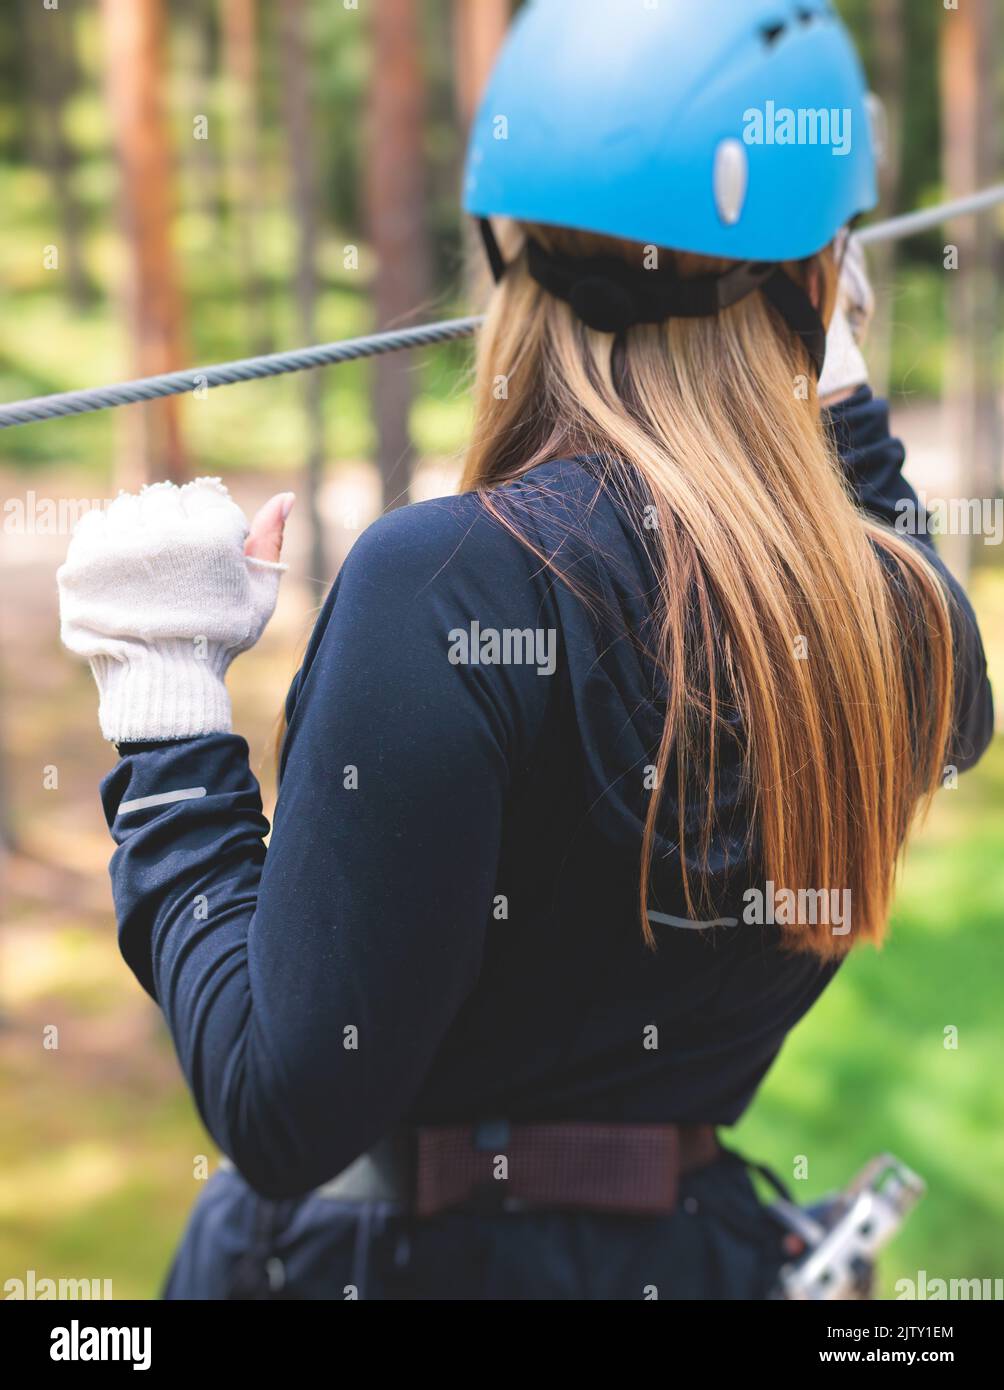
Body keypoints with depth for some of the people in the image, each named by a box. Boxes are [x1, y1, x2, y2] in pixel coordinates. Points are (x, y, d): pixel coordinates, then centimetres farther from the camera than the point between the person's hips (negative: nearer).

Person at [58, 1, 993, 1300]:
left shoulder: (449, 581, -24)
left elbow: (285, 1114, -24)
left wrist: (166, 701, -15)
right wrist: (838, 387, 29)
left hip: (403, 1255, -5)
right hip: (702, 1246, 5)